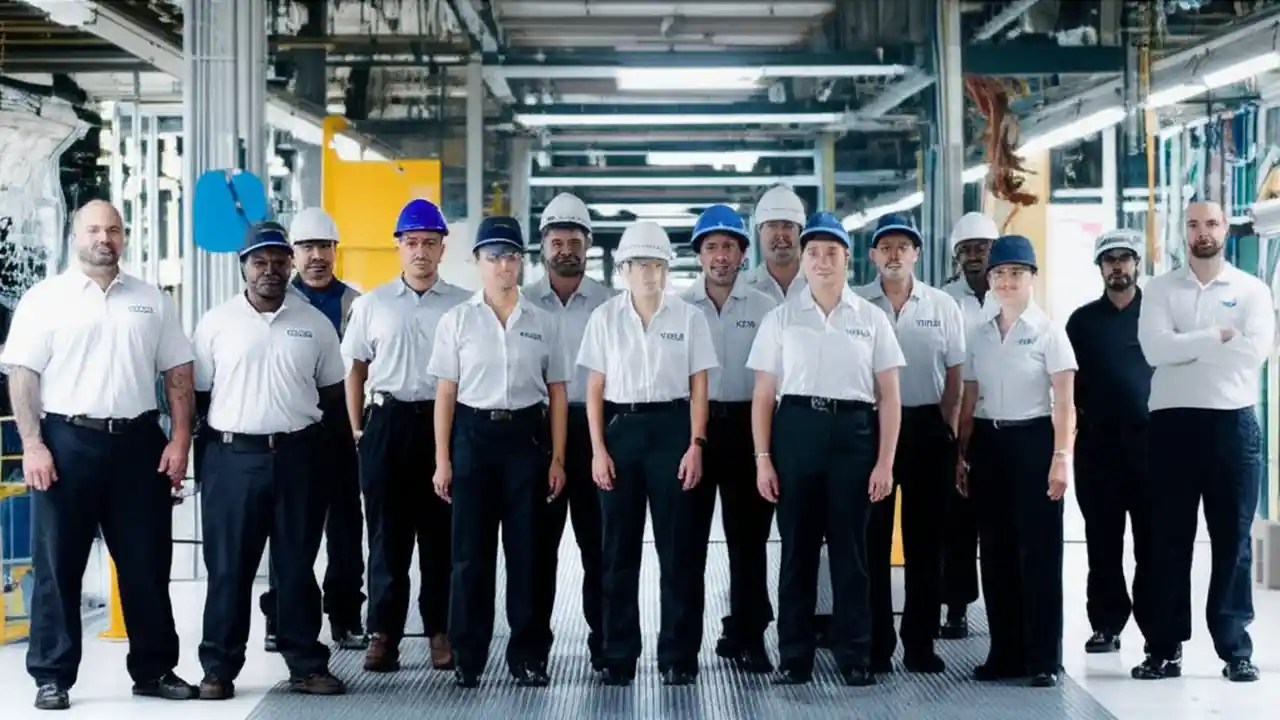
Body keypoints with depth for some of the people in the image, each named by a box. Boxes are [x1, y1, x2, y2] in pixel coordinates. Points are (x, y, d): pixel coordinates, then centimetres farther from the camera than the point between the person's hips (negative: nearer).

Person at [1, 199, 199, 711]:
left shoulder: (152, 302, 11)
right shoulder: (44, 299, 2)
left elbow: (178, 373, 10)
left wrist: (180, 439, 1)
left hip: (138, 443, 3)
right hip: (67, 442, -3)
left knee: (147, 565, 8)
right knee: (57, 566, 3)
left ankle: (154, 669, 18)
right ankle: (52, 677, 11)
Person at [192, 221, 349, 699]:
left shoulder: (315, 324, 8)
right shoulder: (216, 323, 3)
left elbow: (333, 395, 12)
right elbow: (197, 394, 6)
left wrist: (333, 458, 6)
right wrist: (197, 455, 0)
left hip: (298, 457, 1)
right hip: (232, 457, -1)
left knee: (297, 566, 8)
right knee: (228, 568, 2)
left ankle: (306, 665, 15)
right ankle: (219, 668, 10)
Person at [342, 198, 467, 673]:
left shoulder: (463, 306, 3)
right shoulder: (371, 305, 8)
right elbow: (355, 368, 12)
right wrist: (358, 430, 6)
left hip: (443, 421, -1)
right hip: (386, 421, 1)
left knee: (440, 532, 5)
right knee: (386, 532, 4)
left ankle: (441, 633, 14)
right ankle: (383, 634, 11)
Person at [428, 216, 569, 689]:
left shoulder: (543, 322, 6)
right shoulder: (457, 320, 4)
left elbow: (556, 393, 7)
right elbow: (445, 394, 3)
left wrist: (557, 458, 1)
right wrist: (442, 459, -2)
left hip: (526, 436, 1)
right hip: (474, 435, -1)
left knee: (526, 549, 4)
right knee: (471, 551, 2)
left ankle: (525, 653, 14)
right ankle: (467, 656, 11)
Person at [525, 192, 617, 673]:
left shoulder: (609, 304, 4)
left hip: (594, 426, -1)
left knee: (598, 539, 2)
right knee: (539, 539, 6)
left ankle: (604, 641, 10)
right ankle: (534, 641, 13)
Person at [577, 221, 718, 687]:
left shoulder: (689, 317, 3)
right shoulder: (605, 318, 5)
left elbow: (699, 388, 2)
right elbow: (595, 389, 5)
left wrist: (696, 445, -6)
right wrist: (598, 449, -3)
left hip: (672, 429, -1)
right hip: (620, 429, 1)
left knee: (677, 545, 0)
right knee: (619, 547, 5)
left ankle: (678, 655, 9)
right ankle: (619, 655, 14)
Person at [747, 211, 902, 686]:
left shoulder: (872, 319, 6)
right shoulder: (781, 318, 7)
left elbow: (889, 396, 5)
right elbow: (763, 394, 5)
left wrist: (885, 461, -2)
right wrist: (762, 459, -2)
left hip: (853, 432, 0)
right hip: (796, 429, 0)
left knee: (850, 548, 3)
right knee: (797, 547, 4)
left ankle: (854, 655, 12)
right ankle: (794, 656, 13)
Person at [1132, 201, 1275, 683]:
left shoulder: (1252, 290, 6)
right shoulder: (1160, 289, 8)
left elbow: (1255, 351, -11)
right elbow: (1154, 349, -9)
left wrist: (1185, 345, -9)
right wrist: (1217, 336, -12)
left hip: (1233, 422, 0)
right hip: (1172, 423, 1)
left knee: (1233, 539, 3)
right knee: (1168, 539, 3)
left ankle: (1236, 649, 9)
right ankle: (1164, 647, 9)